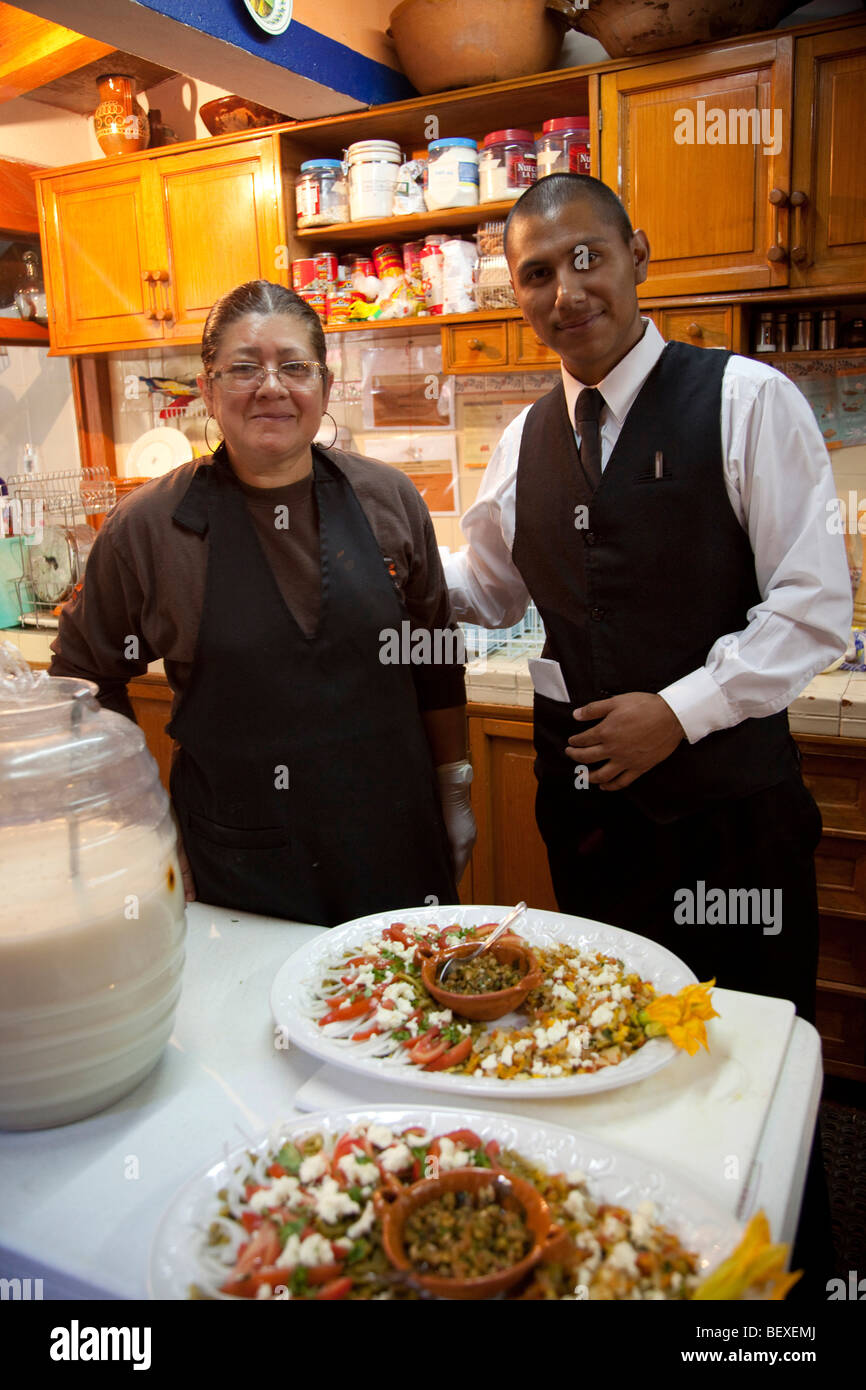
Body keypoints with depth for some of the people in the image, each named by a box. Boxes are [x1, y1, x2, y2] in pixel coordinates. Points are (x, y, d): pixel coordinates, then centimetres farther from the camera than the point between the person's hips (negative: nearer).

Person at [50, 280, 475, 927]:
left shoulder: (388, 499, -2)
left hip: (393, 838, 2)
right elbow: (83, 676, 5)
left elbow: (436, 660, 7)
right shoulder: (148, 526, -7)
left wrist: (455, 791, 10)